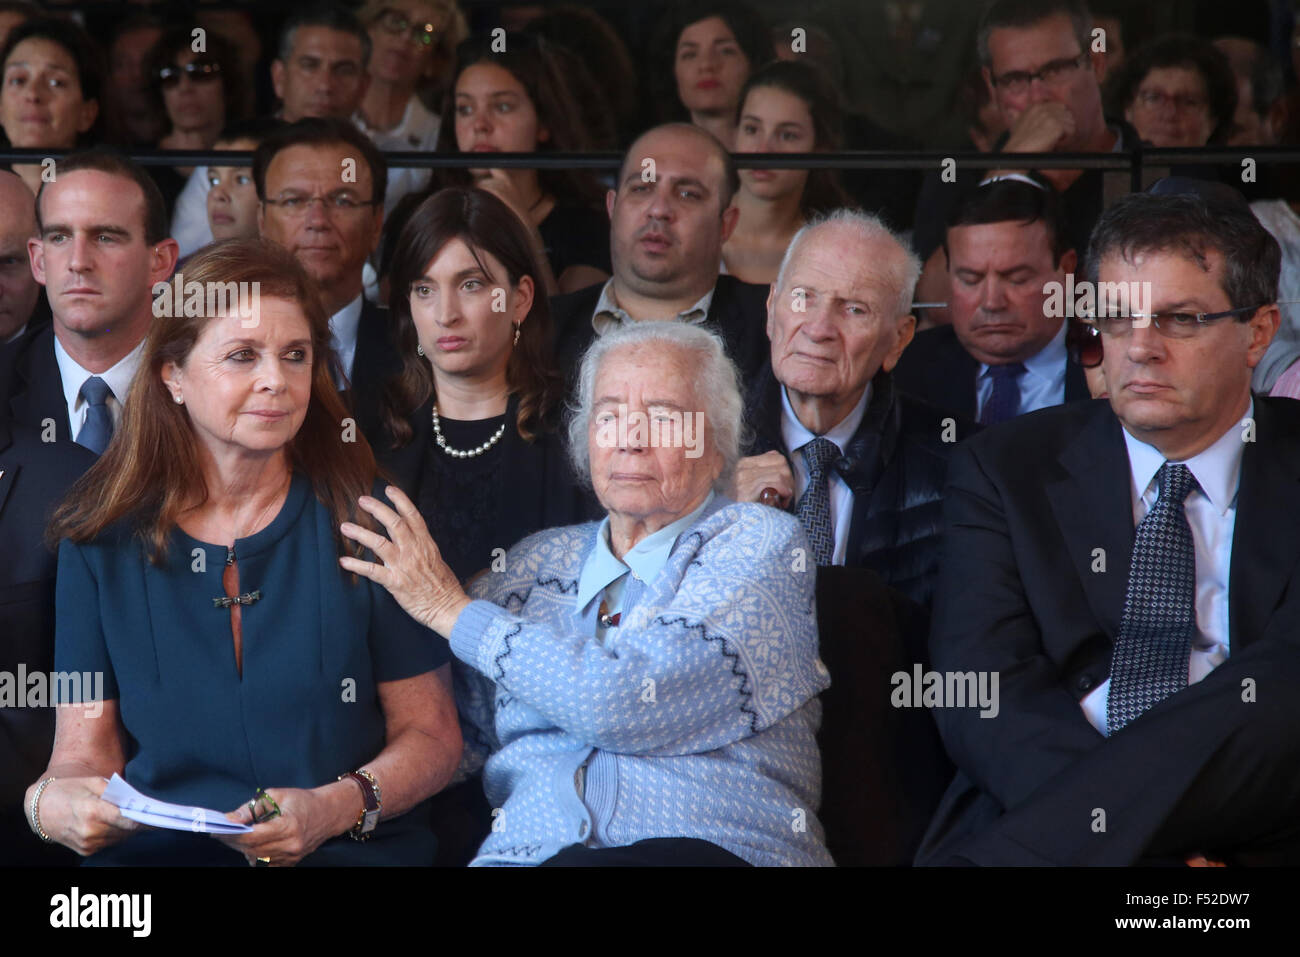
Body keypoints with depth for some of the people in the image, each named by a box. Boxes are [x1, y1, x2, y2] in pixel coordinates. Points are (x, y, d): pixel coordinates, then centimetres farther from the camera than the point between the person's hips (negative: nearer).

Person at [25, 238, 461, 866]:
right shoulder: (101, 540, 8)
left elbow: (429, 731, 4)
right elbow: (85, 748, 7)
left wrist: (337, 808, -15)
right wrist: (49, 802, -17)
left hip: (348, 850, -1)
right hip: (155, 852, 1)